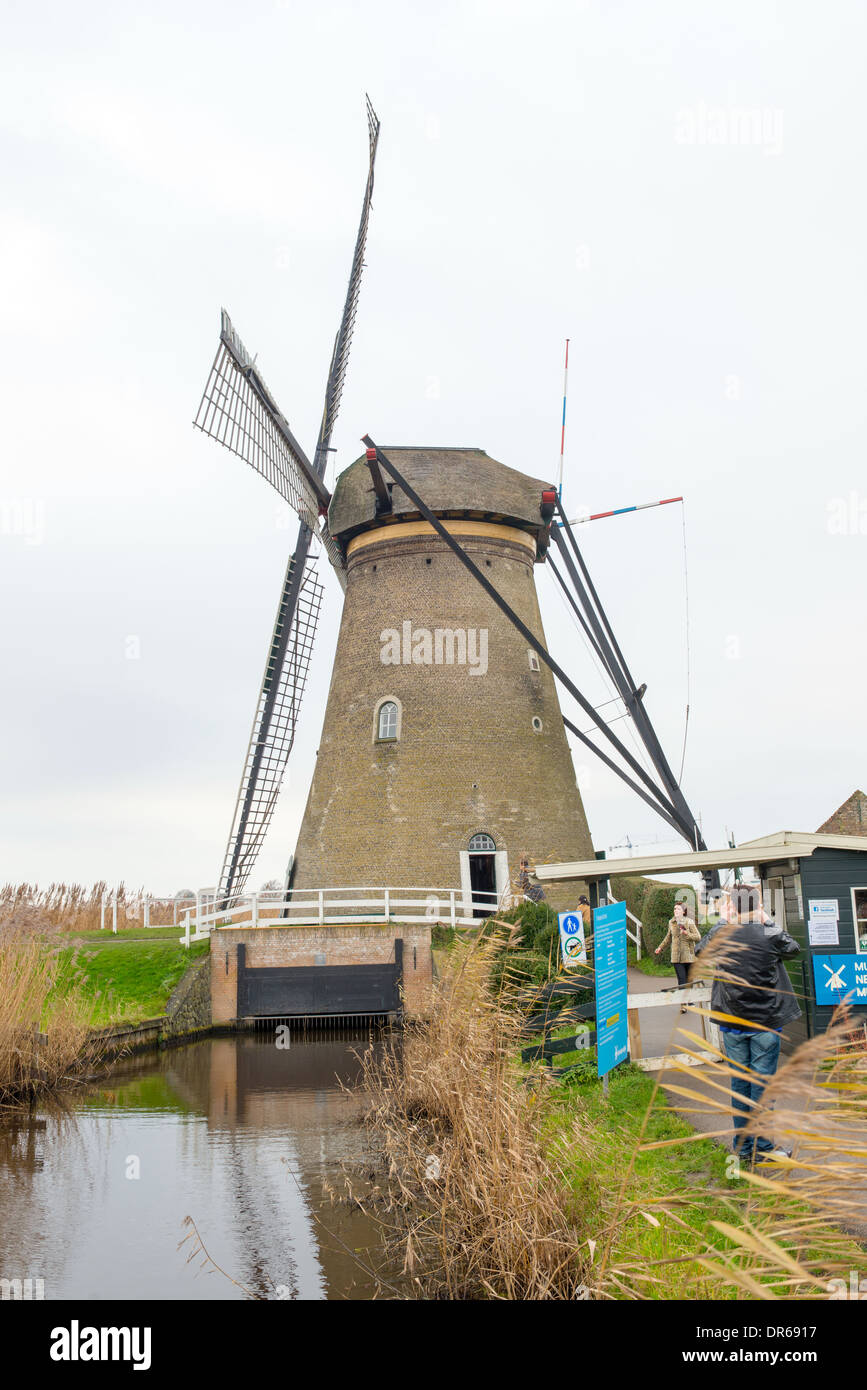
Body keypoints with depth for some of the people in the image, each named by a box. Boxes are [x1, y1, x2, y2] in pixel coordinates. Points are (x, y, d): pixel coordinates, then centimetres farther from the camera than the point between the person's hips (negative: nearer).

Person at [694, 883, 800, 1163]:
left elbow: (699, 951, 14)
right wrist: (768, 923, 15)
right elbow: (794, 949, 10)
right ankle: (762, 1146, 10)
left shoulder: (721, 934, -7)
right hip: (766, 1023, -2)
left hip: (732, 1024, 2)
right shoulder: (772, 935, -12)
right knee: (762, 1082, 4)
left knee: (739, 1081, 11)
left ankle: (743, 1144, 19)